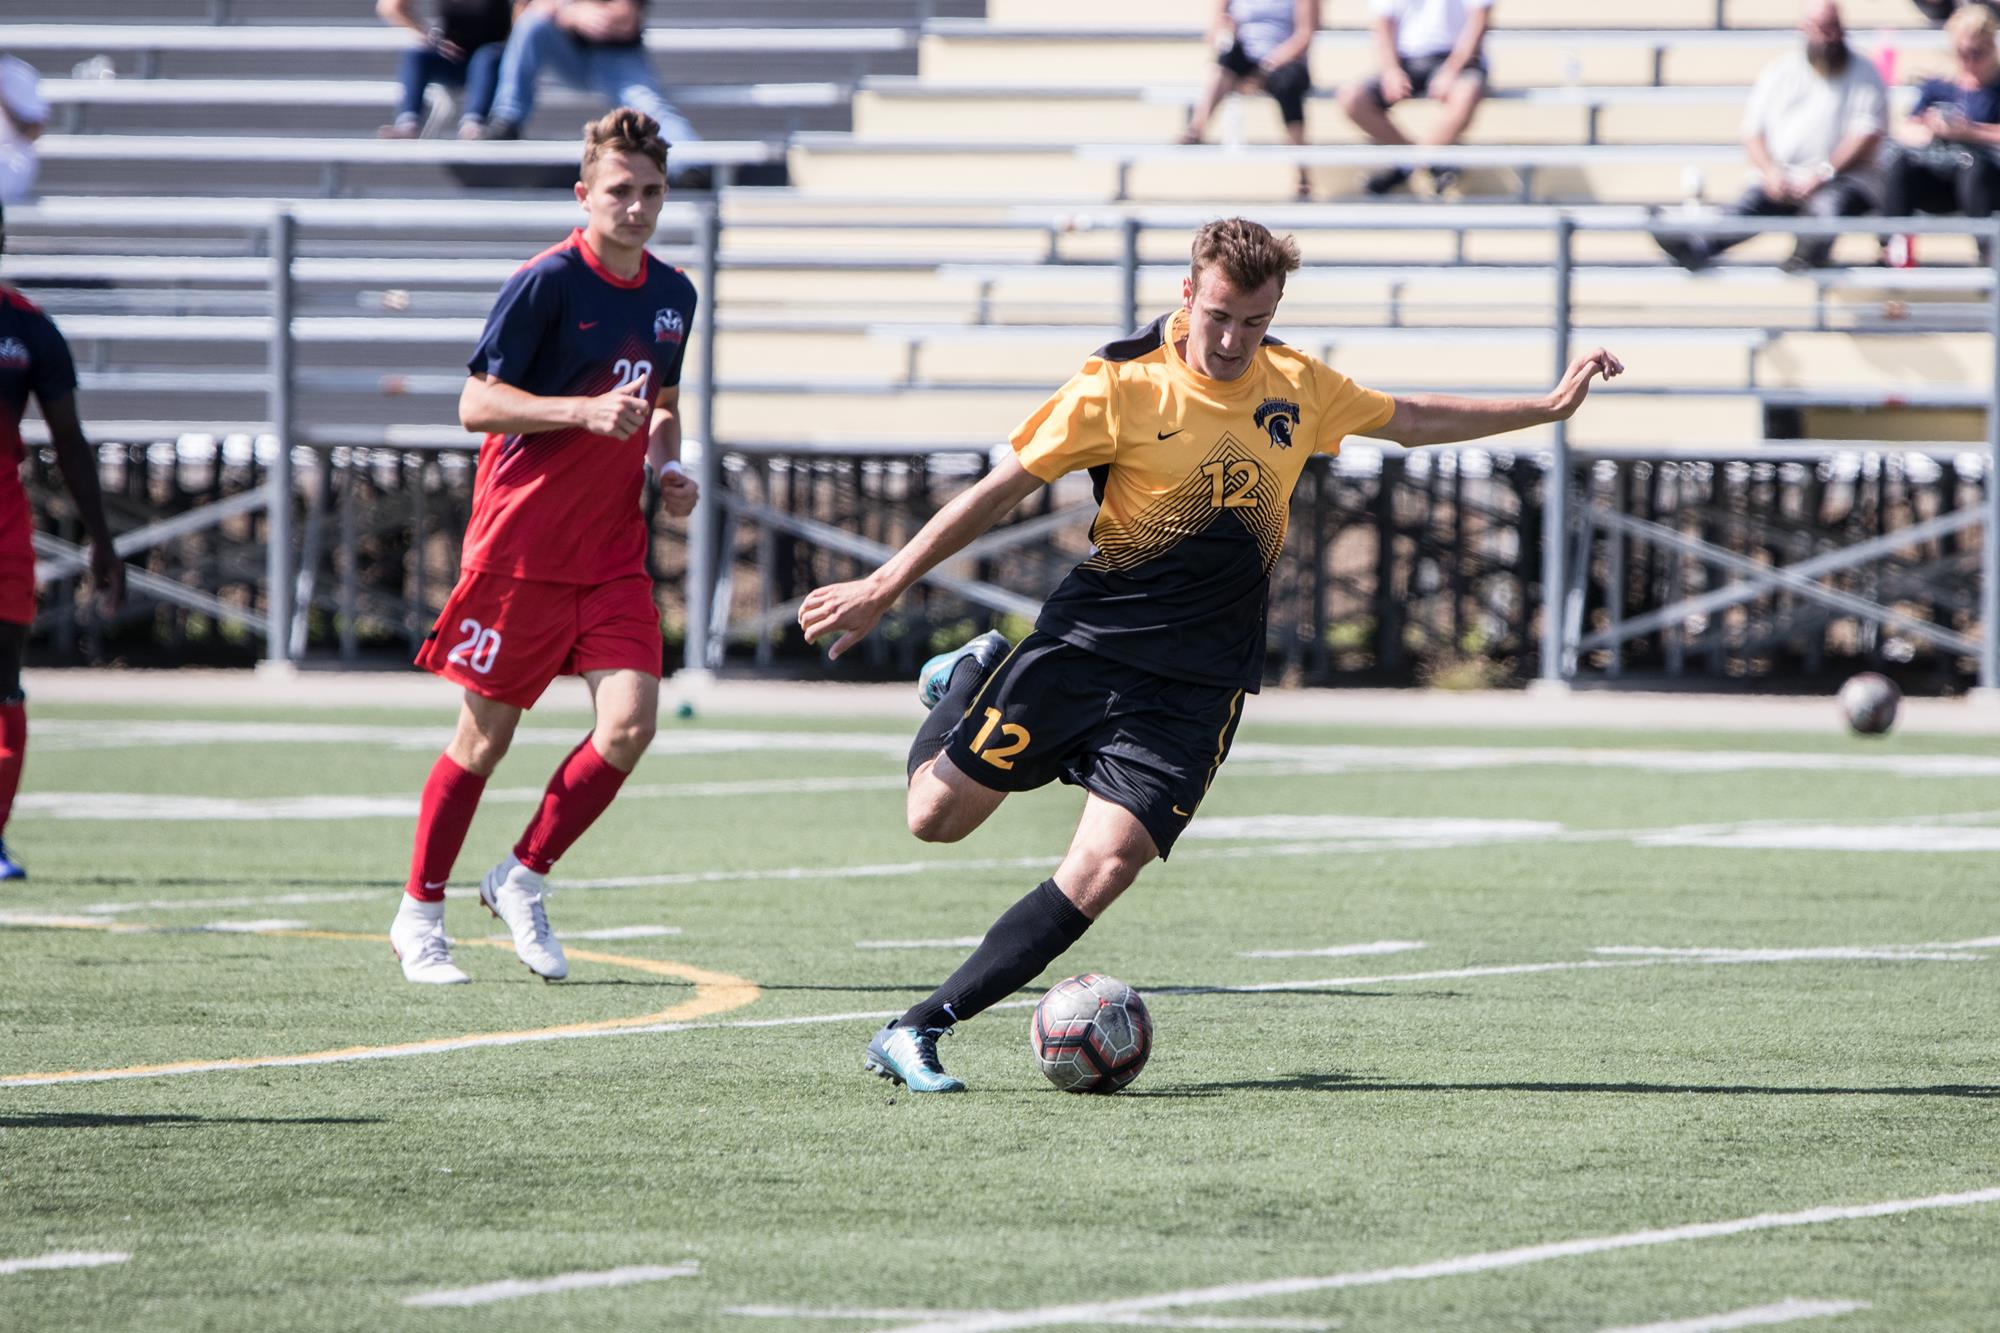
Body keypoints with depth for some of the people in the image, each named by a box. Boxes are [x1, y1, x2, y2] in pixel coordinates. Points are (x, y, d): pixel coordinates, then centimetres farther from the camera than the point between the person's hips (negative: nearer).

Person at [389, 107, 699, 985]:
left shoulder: (672, 296, 10)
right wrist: (586, 411, -24)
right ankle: (419, 912, 16)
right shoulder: (548, 283, -12)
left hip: (614, 551, 5)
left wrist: (667, 466, 7)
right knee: (487, 734, 1)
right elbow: (478, 404, -14)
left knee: (629, 723, -11)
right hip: (520, 542, -5)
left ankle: (523, 880, 9)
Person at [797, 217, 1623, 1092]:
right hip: (1089, 636, -2)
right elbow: (1002, 489, -5)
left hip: (1198, 682, 2)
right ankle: (969, 682, 34)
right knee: (938, 816, 0)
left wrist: (1549, 406, 26)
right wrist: (881, 590, -6)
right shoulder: (1121, 386, -8)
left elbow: (1412, 420, 25)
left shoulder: (1298, 389, 6)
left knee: (1102, 871, -15)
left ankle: (917, 1033, -11)